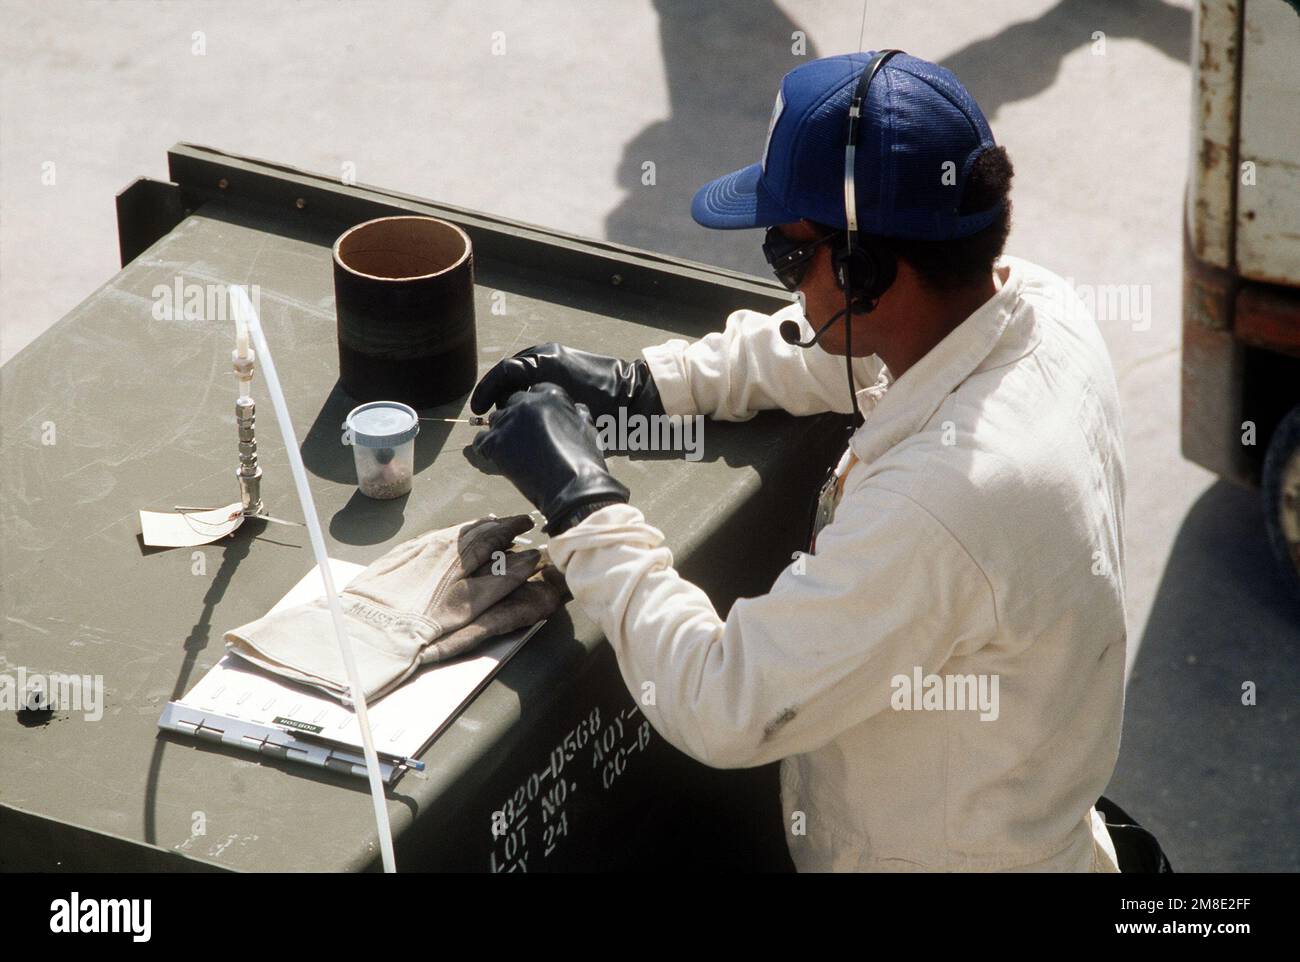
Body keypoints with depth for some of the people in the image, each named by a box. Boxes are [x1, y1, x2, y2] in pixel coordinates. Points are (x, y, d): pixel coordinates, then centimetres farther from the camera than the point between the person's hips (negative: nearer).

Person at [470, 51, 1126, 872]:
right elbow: (823, 348, 10)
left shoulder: (945, 500, -37)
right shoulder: (1035, 303, -12)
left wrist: (583, 505, -20)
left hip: (934, 859, -8)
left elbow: (721, 710, -28)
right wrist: (642, 383, 1)